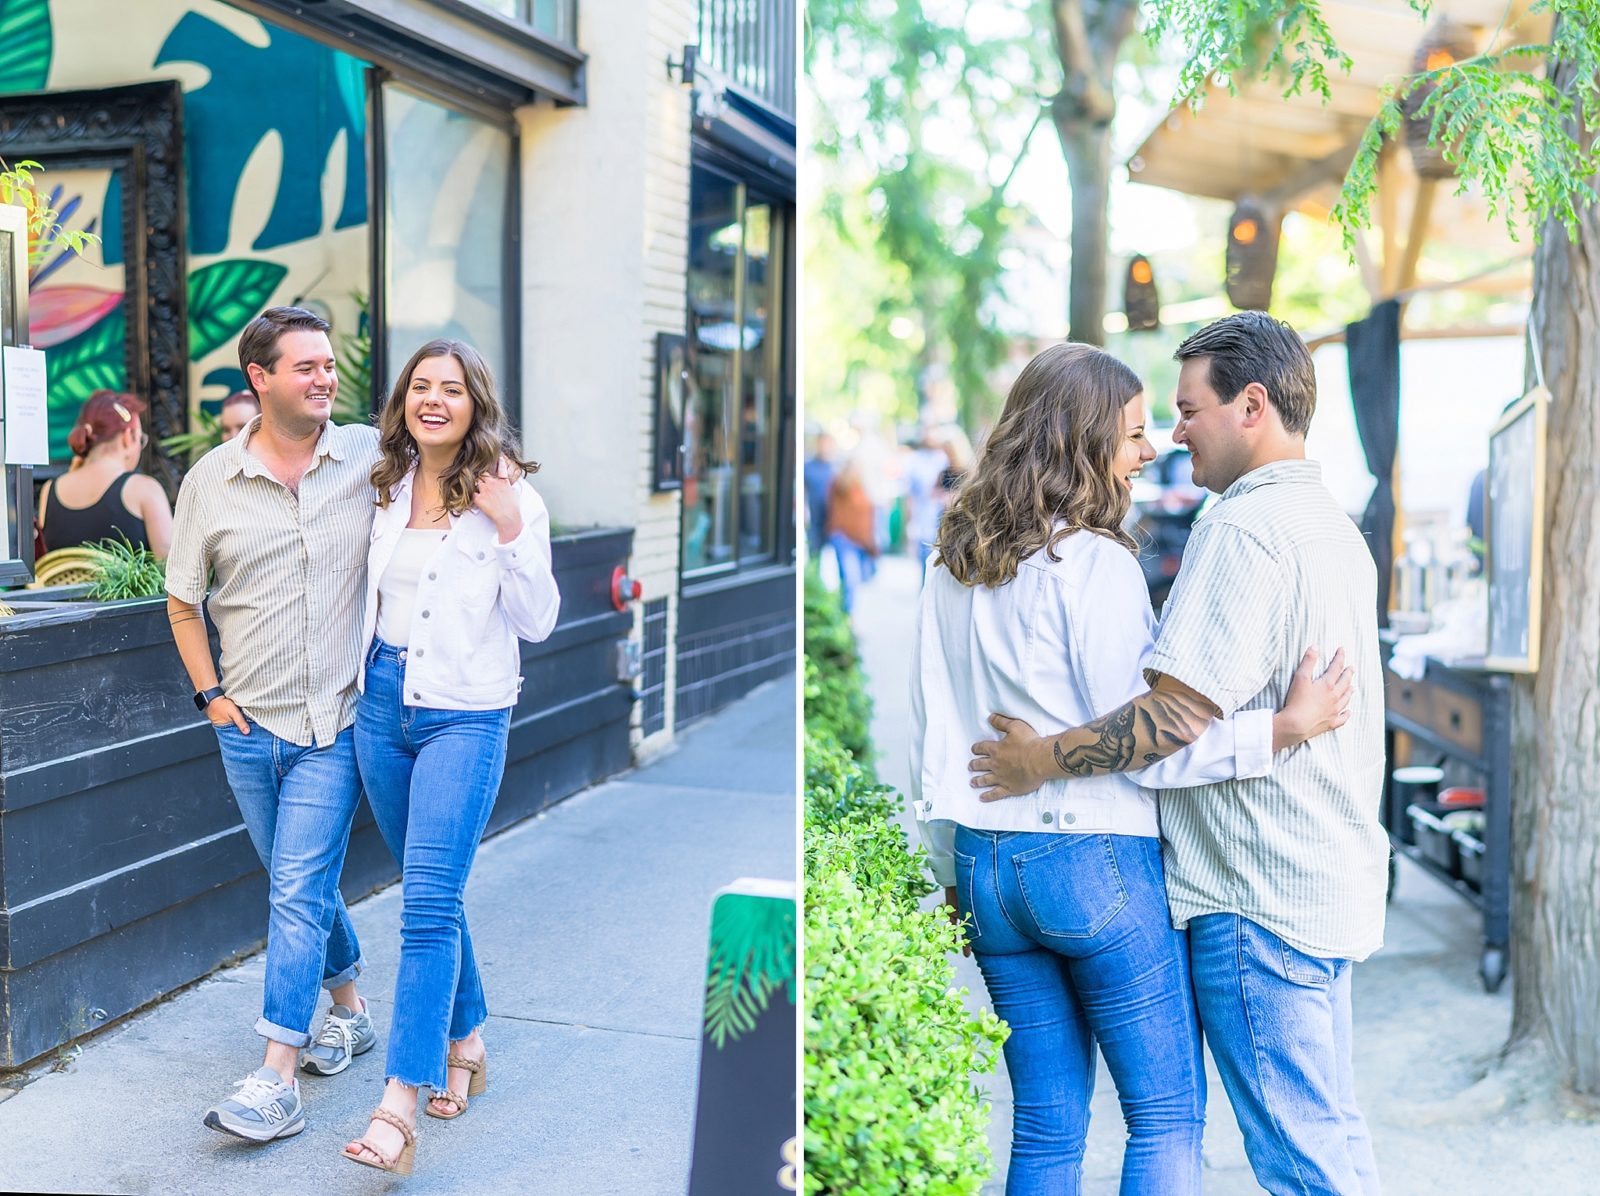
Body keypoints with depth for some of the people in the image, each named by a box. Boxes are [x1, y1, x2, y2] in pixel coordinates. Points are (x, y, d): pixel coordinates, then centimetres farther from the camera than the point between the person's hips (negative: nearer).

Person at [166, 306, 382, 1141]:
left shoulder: (371, 459, -5)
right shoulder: (211, 479, 0)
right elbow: (182, 601, 11)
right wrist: (209, 693, 3)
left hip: (335, 723, -3)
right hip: (249, 724, 3)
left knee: (299, 893, -7)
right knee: (300, 884, 16)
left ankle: (278, 1081, -2)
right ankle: (349, 1009, 38)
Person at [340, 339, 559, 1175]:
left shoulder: (509, 496, -5)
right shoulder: (386, 487, 9)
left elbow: (536, 622, -8)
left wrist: (511, 532, -18)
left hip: (465, 714, -5)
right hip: (383, 703, 6)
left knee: (429, 901, -13)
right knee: (430, 890, 15)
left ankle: (399, 1105, -13)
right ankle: (464, 1039, 33)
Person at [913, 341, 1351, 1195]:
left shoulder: (951, 568, 8)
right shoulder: (1096, 562, -12)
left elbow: (928, 734, 12)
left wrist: (949, 871, 20)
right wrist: (1285, 727, -12)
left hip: (986, 866, 7)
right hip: (1095, 864, -7)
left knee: (1047, 1127, 15)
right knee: (1168, 1116, 8)